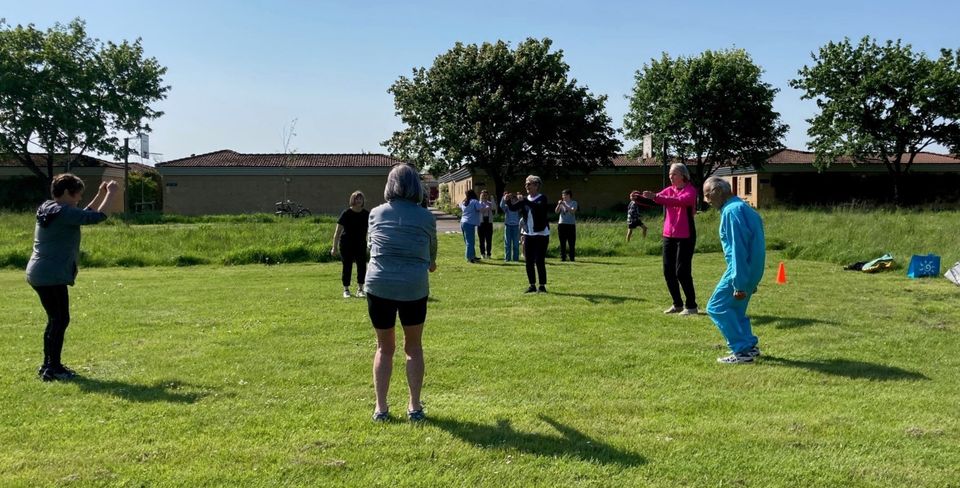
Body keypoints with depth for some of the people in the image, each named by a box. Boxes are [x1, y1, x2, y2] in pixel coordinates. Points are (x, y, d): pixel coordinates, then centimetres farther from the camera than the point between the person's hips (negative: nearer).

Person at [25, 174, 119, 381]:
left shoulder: (49, 210, 16)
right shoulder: (63, 212, -16)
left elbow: (84, 215, 26)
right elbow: (98, 216, -18)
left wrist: (101, 194, 20)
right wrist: (111, 193, -6)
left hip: (38, 275, 10)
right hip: (52, 276, -10)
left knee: (55, 319, 17)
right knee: (61, 320, -4)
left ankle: (48, 365, 24)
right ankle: (53, 368, -2)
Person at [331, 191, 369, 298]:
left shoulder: (366, 214, -3)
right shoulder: (346, 214, -11)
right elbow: (338, 231, -8)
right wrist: (334, 247, -9)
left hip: (360, 245, 3)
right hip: (346, 245, -2)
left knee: (362, 265, -5)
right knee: (347, 267, 1)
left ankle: (360, 289, 5)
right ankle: (346, 289, 15)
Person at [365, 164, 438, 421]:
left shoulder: (376, 214, 3)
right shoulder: (426, 217, 1)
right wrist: (429, 264, 39)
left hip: (379, 286, 1)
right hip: (414, 288, -1)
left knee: (384, 347, 15)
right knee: (413, 347, 16)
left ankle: (381, 408, 13)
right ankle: (414, 407, 17)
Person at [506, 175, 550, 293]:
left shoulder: (542, 198, -8)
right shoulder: (525, 199, 9)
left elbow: (539, 208, -28)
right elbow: (513, 208, 0)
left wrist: (524, 201, -33)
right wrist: (508, 201, -19)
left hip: (541, 234, -6)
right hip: (528, 234, 6)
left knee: (539, 261, -7)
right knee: (529, 261, 7)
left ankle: (542, 286, 1)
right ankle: (532, 285, 16)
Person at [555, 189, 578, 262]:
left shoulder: (573, 203, 3)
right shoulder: (561, 202, 12)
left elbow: (572, 211, -14)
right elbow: (556, 211, 0)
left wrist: (564, 205, -21)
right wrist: (559, 205, -15)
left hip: (571, 224, -2)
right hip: (562, 224, 2)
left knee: (571, 243, -3)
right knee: (562, 243, 1)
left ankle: (572, 258, 2)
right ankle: (563, 257, 5)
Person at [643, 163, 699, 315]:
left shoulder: (690, 190, -9)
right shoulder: (669, 190, 10)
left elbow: (679, 201, -28)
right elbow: (656, 199, -5)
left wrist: (656, 197, -38)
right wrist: (640, 198, -26)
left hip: (685, 237, -6)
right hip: (669, 236, 6)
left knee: (682, 271, -6)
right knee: (668, 271, 8)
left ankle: (691, 306, 6)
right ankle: (677, 304, 21)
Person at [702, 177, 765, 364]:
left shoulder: (731, 211, -16)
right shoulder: (743, 207, 15)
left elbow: (738, 248, -22)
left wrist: (739, 284, -22)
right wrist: (752, 280, 24)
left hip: (741, 269, -10)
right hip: (753, 269, 10)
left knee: (716, 307, -4)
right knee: (735, 310, 19)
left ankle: (742, 351, -3)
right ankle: (749, 346, 22)